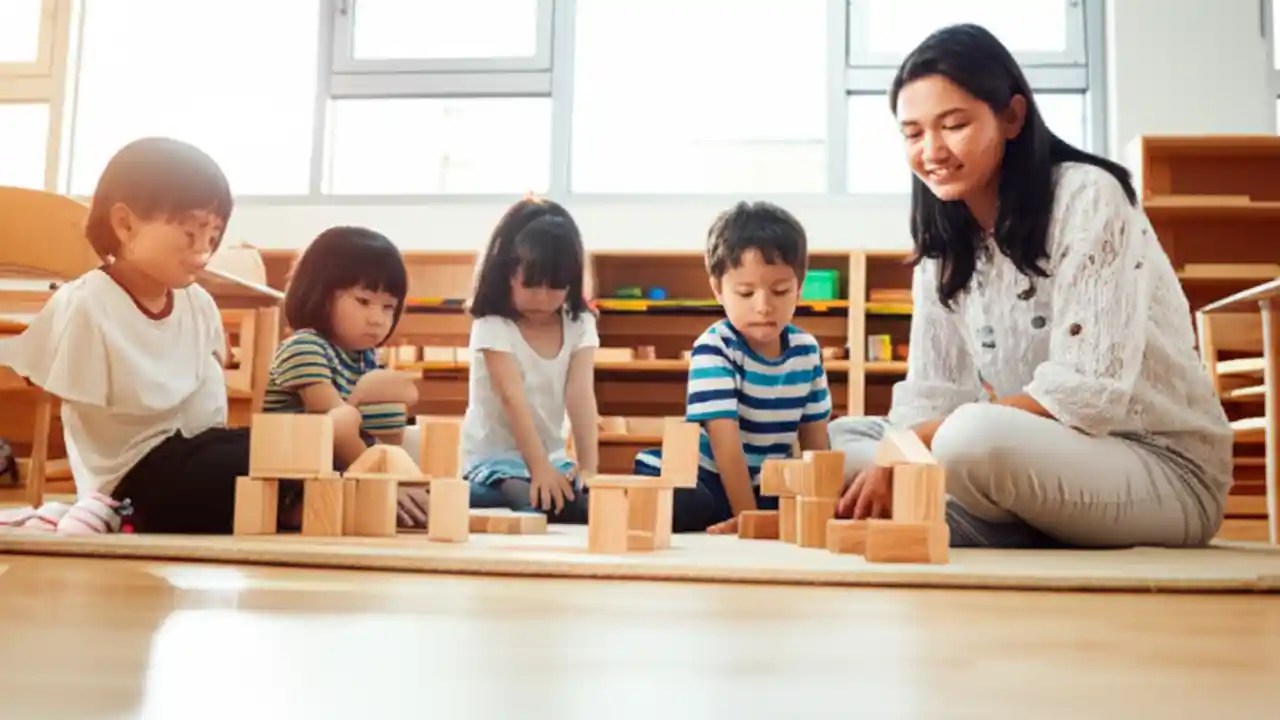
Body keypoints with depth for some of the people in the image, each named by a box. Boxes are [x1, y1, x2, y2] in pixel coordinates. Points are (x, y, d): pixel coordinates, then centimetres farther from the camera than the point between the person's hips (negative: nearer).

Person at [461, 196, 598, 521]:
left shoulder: (579, 325, -1)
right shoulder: (492, 326, -13)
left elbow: (581, 395, -13)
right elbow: (513, 398, -25)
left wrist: (589, 465, -26)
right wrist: (539, 469, -34)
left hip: (553, 457, 5)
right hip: (494, 459, -4)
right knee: (541, 505, -33)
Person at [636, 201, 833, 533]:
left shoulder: (807, 350, -1)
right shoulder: (714, 349, -19)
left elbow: (815, 440, 7)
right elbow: (726, 443, -25)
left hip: (766, 488, 6)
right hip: (705, 481, -6)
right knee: (685, 506, -38)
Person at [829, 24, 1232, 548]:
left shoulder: (1087, 197, -14)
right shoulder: (943, 244, 6)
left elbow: (1088, 391, -22)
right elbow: (931, 396, 1)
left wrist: (917, 444, -26)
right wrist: (897, 457, -20)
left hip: (1167, 471, -8)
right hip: (1047, 457, 8)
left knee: (973, 442, -36)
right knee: (843, 439, -2)